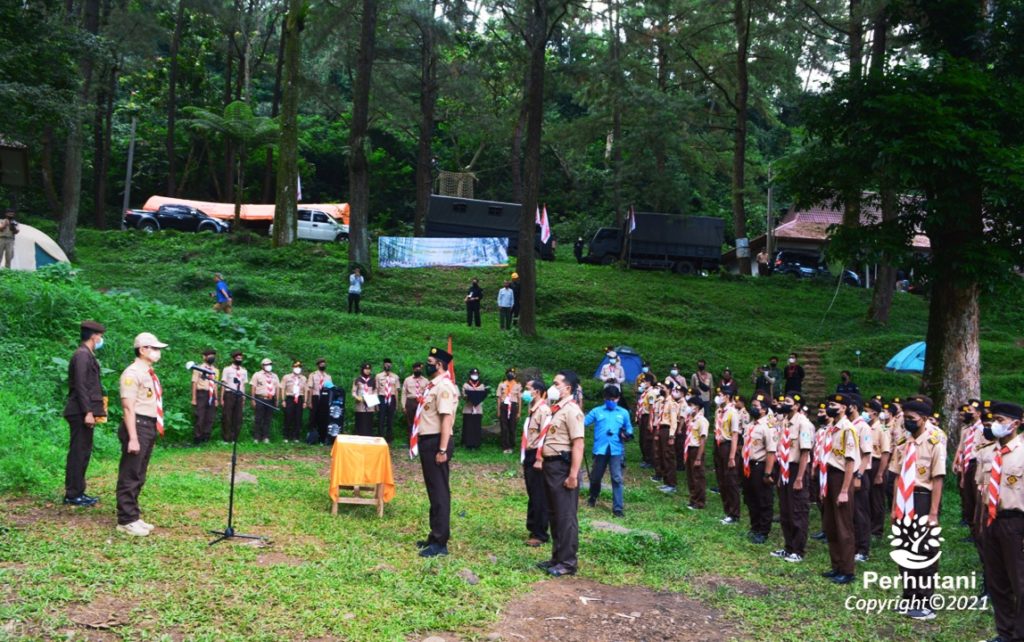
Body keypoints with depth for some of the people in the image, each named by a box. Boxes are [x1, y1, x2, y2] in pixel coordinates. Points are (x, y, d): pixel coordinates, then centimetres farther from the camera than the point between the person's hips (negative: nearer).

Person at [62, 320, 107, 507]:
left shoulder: (87, 355, 16)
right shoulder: (82, 355, -13)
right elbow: (80, 386, -20)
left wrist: (99, 405, 17)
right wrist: (87, 412, -22)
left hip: (83, 413, 10)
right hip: (81, 413, -10)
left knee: (82, 453, 14)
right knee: (78, 453, -5)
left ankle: (77, 492, 21)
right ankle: (73, 495, 0)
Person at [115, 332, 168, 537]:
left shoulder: (149, 374, 16)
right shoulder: (132, 373, -13)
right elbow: (128, 407, -18)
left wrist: (157, 427, 16)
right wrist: (133, 438, -22)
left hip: (150, 427, 10)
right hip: (137, 426, -10)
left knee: (139, 476, 15)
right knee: (130, 476, -2)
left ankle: (133, 517, 24)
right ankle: (126, 520, 5)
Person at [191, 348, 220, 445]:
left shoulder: (215, 370, 12)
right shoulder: (199, 368, -1)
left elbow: (215, 385, 13)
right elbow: (194, 384, -4)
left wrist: (216, 399, 9)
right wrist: (194, 399, -9)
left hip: (211, 395, 5)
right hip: (201, 394, -5)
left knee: (210, 419, 6)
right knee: (200, 418, -5)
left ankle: (206, 439, 15)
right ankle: (197, 439, 5)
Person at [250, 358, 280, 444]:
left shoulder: (274, 376, 14)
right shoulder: (257, 375, 4)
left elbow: (277, 388, 13)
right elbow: (254, 388, 1)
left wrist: (277, 400, 6)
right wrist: (253, 400, -6)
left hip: (270, 400, 3)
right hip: (260, 399, -3)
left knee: (268, 420, 5)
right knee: (258, 419, -2)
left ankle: (266, 437, 11)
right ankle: (256, 437, 4)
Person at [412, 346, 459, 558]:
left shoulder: (444, 386, -16)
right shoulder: (434, 385, 14)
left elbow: (447, 418, -23)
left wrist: (442, 450, -26)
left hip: (436, 443, -10)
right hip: (427, 442, 10)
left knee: (440, 491, -4)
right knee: (433, 491, 16)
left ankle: (440, 543, 0)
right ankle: (435, 536, 26)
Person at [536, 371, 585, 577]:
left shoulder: (571, 410, -15)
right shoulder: (557, 409, 15)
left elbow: (578, 444, -21)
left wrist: (573, 475, -24)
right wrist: (543, 460, 15)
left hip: (563, 467, -10)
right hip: (551, 466, 10)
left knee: (566, 516, -3)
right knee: (554, 514, 15)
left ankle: (568, 562, 4)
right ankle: (558, 558, 24)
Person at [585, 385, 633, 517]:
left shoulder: (624, 413, 13)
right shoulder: (597, 411, 8)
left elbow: (629, 428, 18)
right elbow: (583, 422, 1)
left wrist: (627, 434, -4)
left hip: (616, 450, 0)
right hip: (600, 449, 0)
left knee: (617, 479, -4)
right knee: (595, 476, 13)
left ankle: (618, 507, 0)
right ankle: (593, 497, 41)